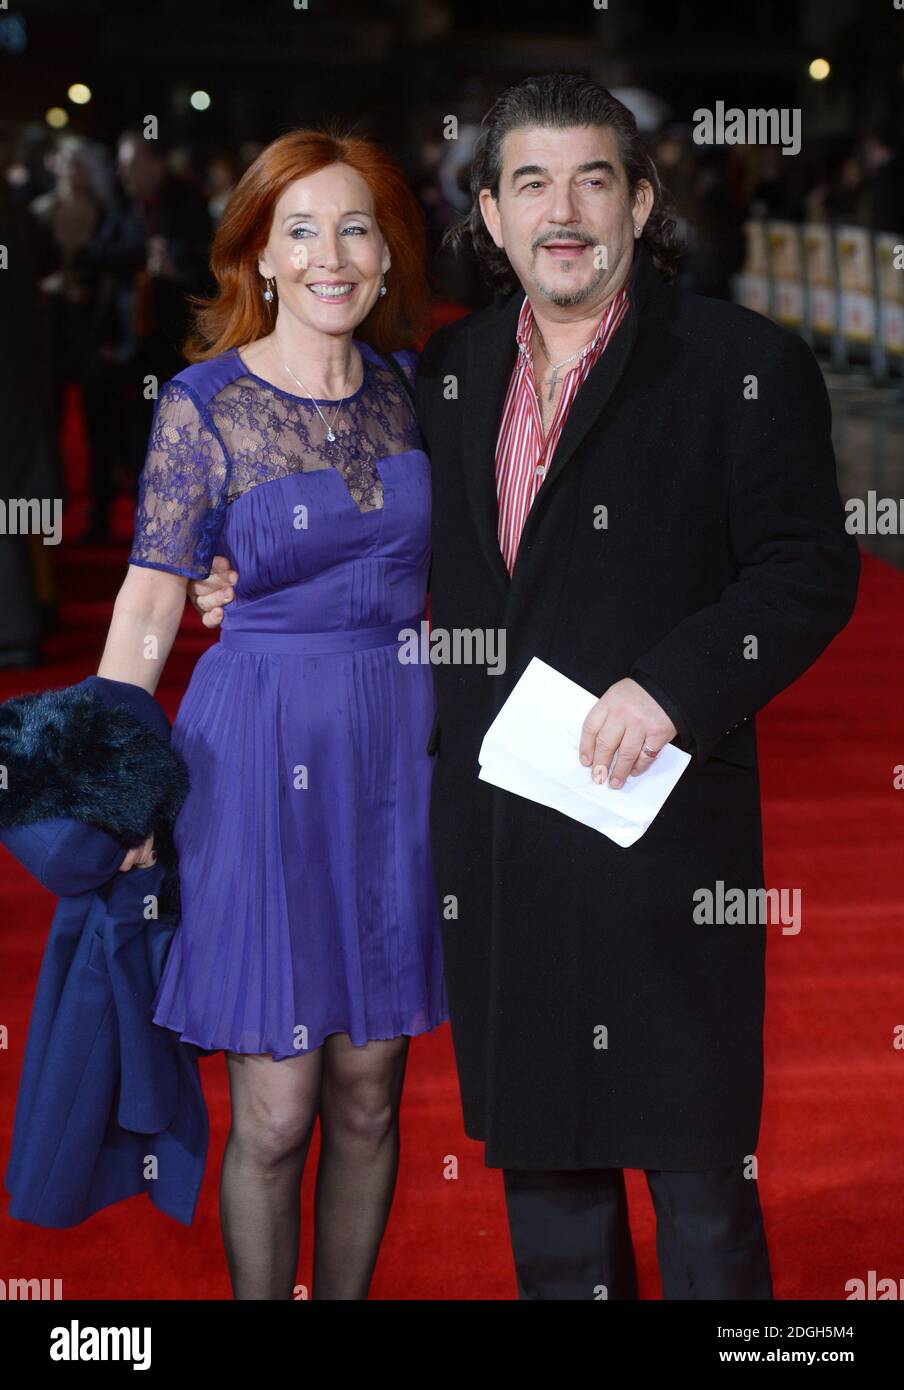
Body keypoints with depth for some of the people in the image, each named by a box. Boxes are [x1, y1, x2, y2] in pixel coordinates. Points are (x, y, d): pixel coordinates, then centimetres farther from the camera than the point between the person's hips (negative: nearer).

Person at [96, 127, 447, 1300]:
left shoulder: (410, 386, 6)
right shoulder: (203, 405, -5)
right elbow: (149, 601, -5)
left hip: (398, 749, 4)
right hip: (263, 758, -4)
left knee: (369, 1097, 11)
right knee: (274, 1113, 0)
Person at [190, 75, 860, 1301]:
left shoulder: (742, 365, -4)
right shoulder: (448, 372, 13)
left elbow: (811, 573, -9)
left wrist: (672, 688, -20)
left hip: (660, 819, -5)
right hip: (492, 821, 5)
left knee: (691, 1149, 2)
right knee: (537, 1145, 16)